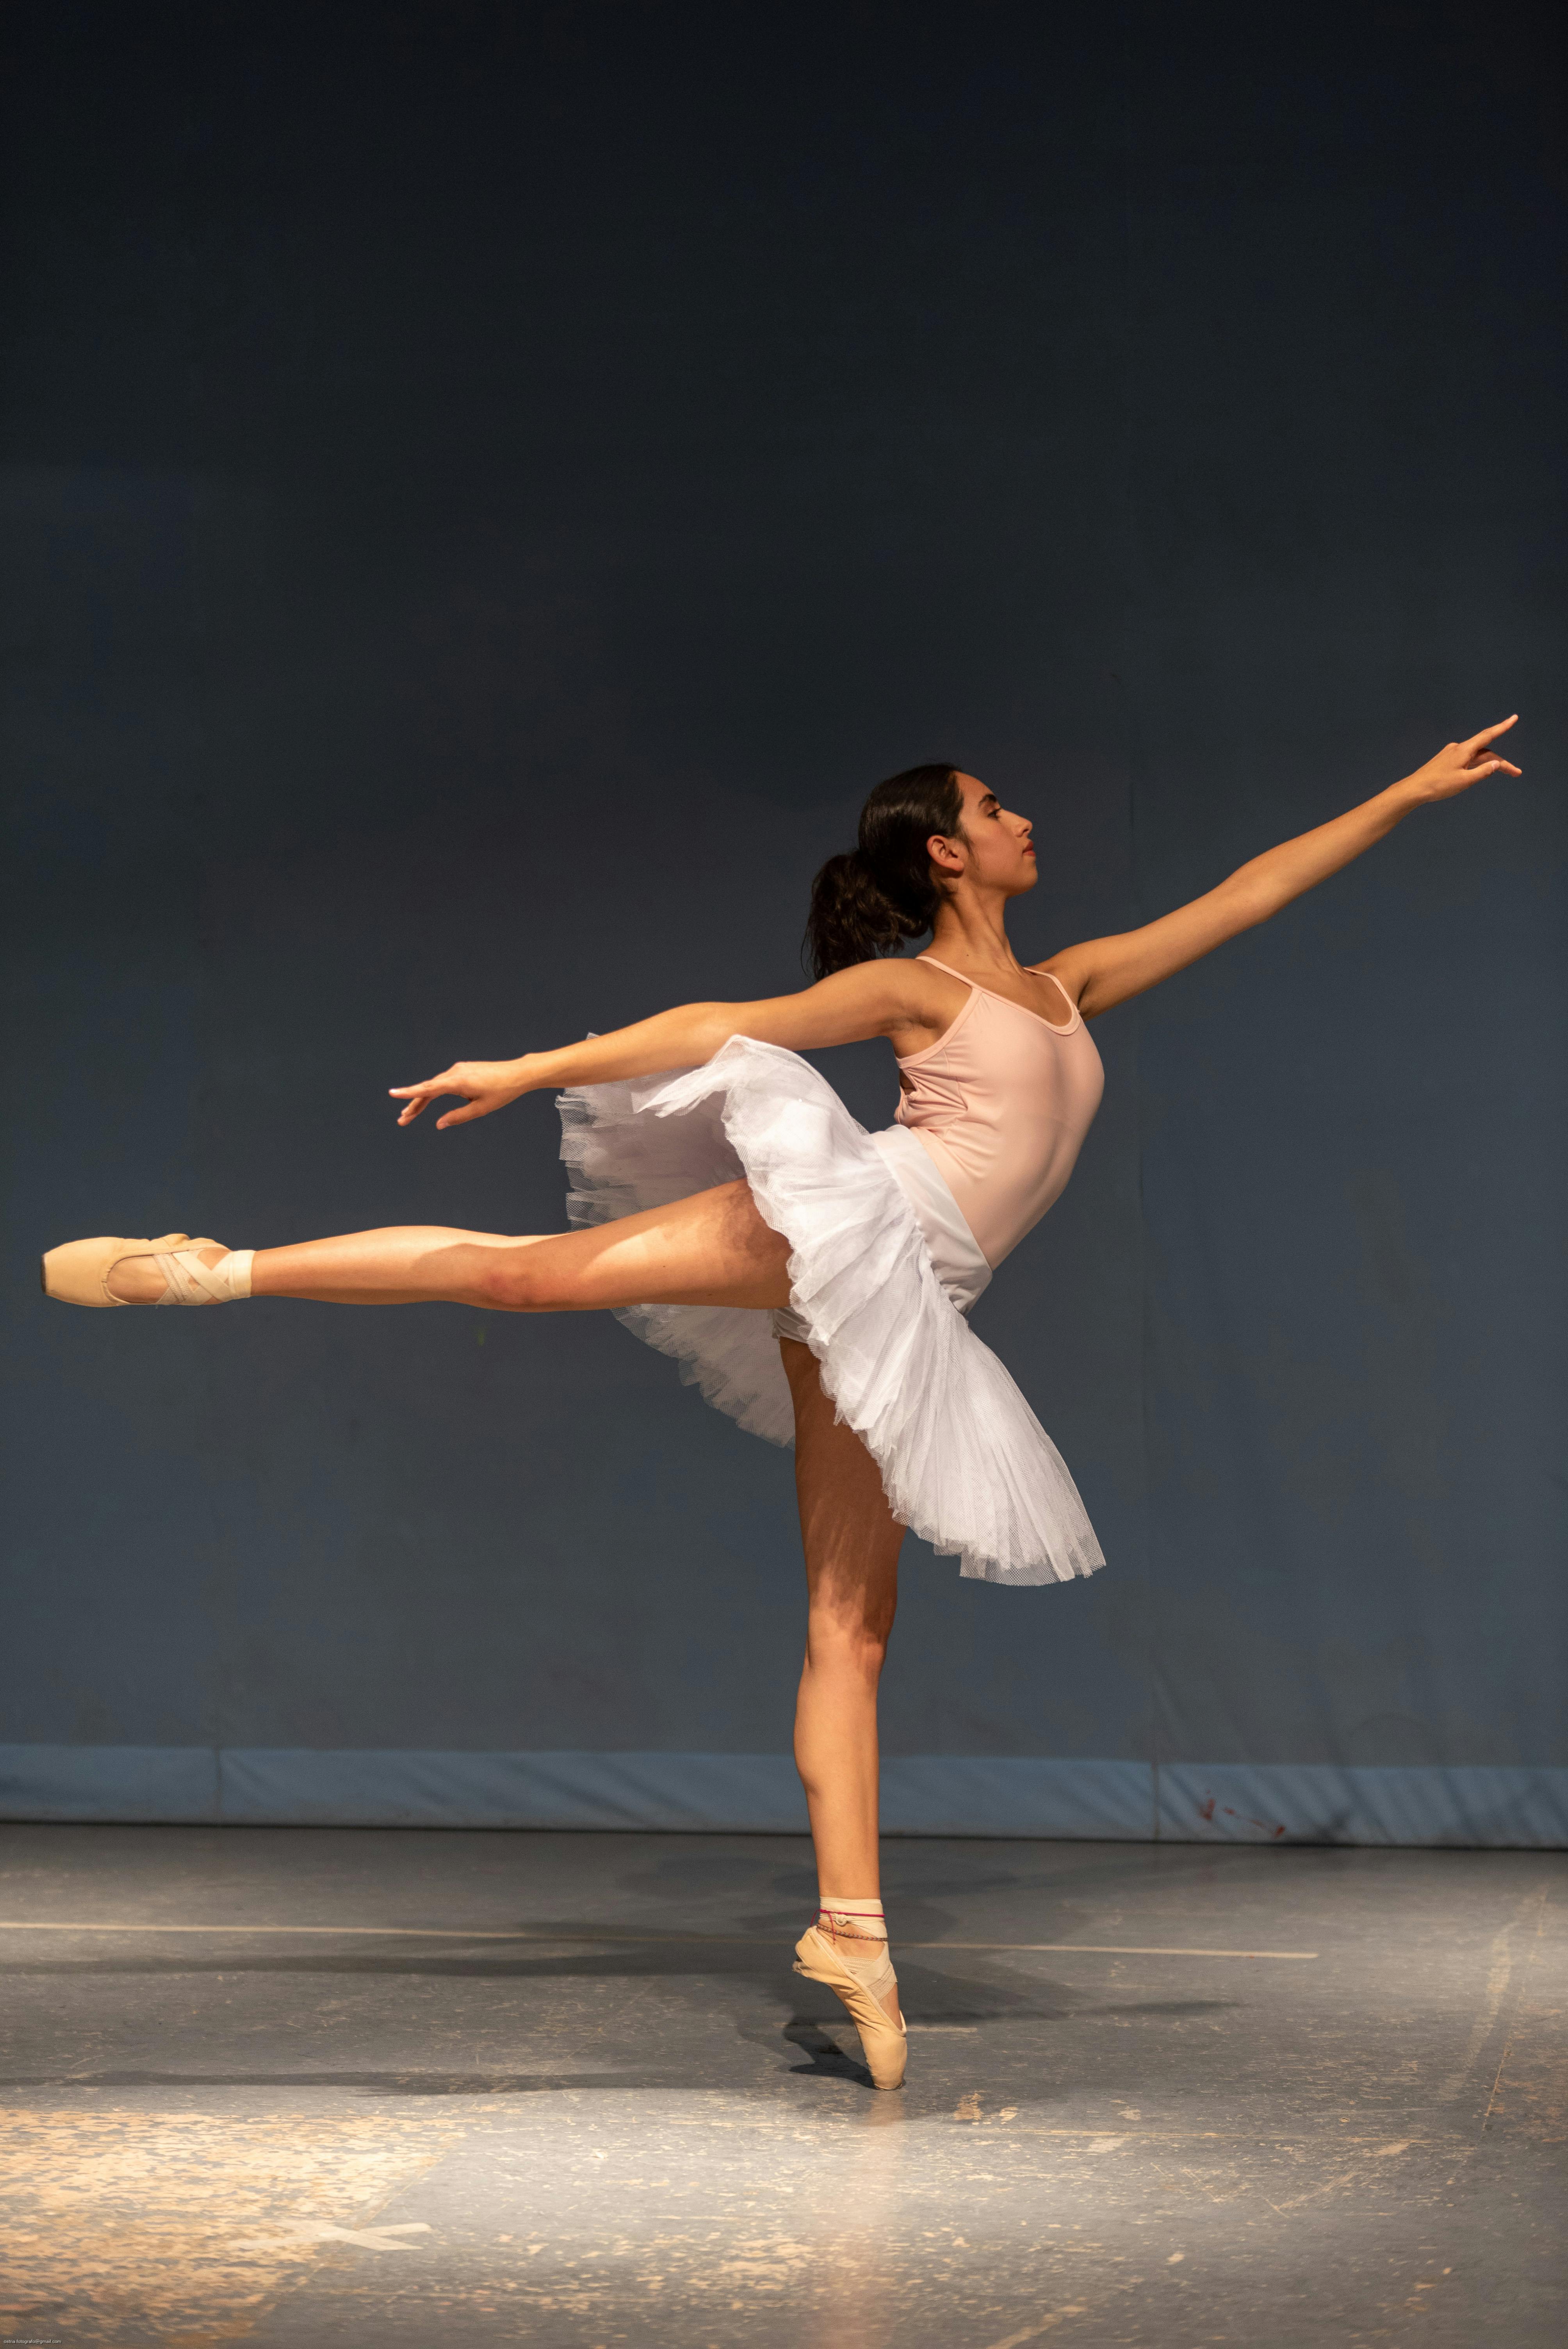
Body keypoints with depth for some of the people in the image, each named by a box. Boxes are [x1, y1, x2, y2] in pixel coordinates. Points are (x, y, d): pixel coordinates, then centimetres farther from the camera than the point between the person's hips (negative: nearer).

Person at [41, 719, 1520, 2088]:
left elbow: (1245, 898, 26)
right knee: (531, 1271, -22)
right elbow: (720, 1026, 2)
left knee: (850, 1630, 1)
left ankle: (851, 1927, -2)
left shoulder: (1071, 985, 24)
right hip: (841, 1222, -5)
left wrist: (1405, 797, 27)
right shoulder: (913, 985, 8)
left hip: (898, 1315, 5)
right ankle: (217, 1268, -19)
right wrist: (529, 1072, -4)